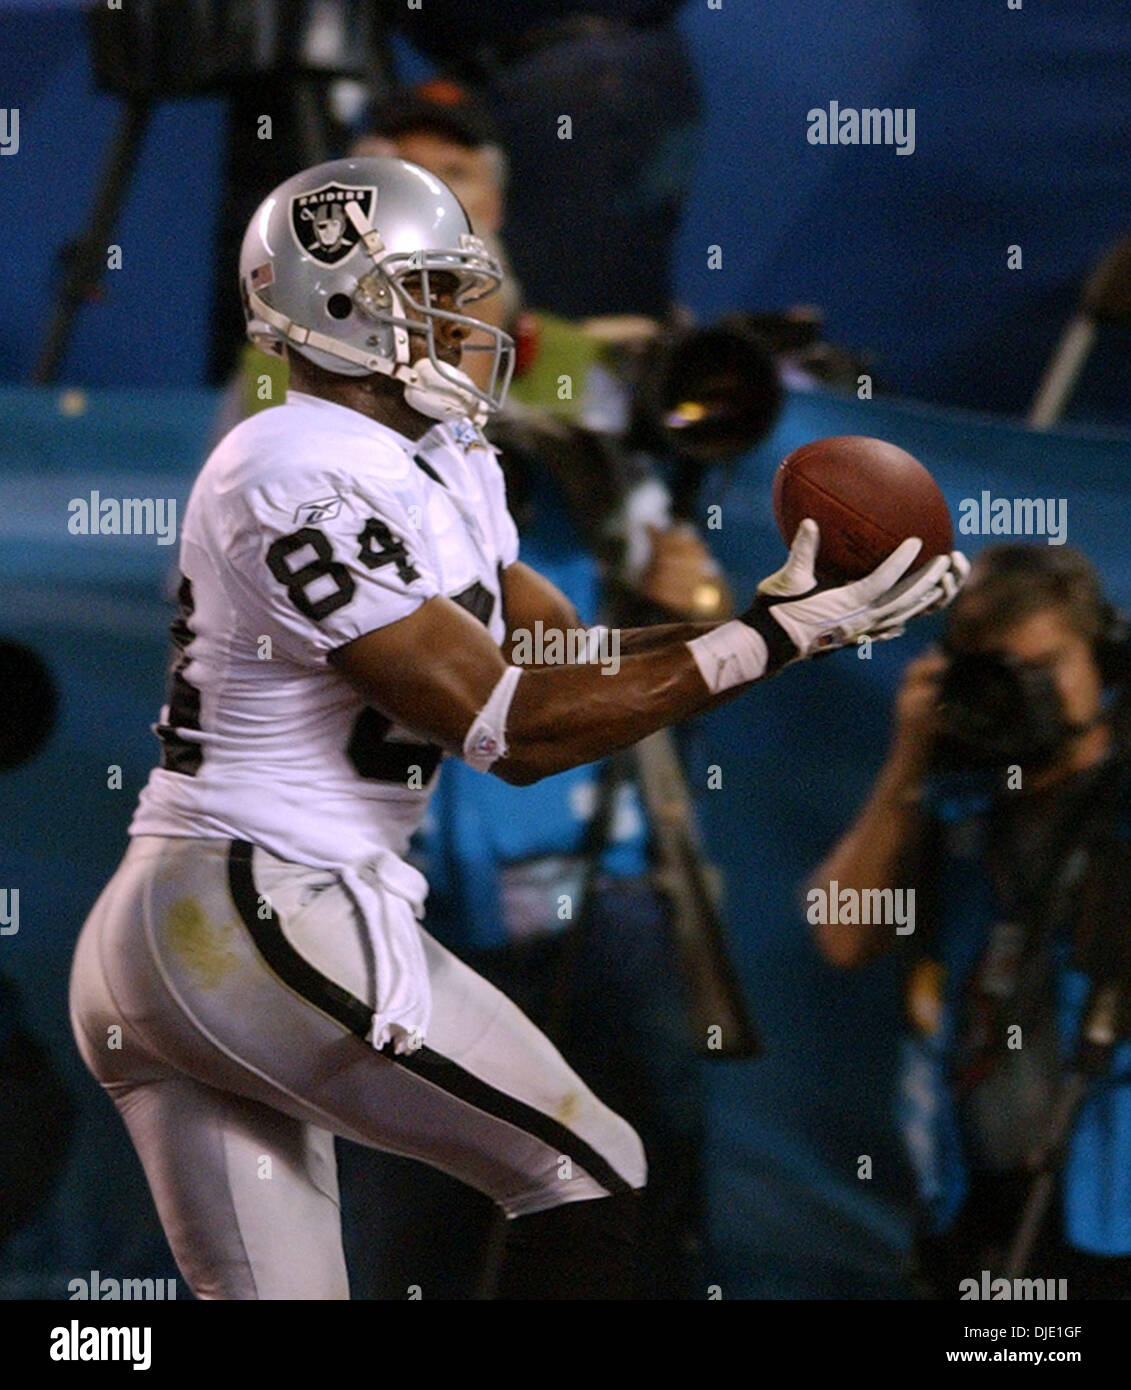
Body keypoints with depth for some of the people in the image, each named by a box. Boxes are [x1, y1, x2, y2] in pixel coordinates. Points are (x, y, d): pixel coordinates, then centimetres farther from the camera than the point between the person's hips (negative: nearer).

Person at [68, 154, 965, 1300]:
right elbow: (508, 727, -16)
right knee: (586, 1170, 0)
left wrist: (780, 610, 5)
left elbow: (568, 655, 18)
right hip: (262, 914, -10)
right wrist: (774, 637, -15)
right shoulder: (313, 484, -15)